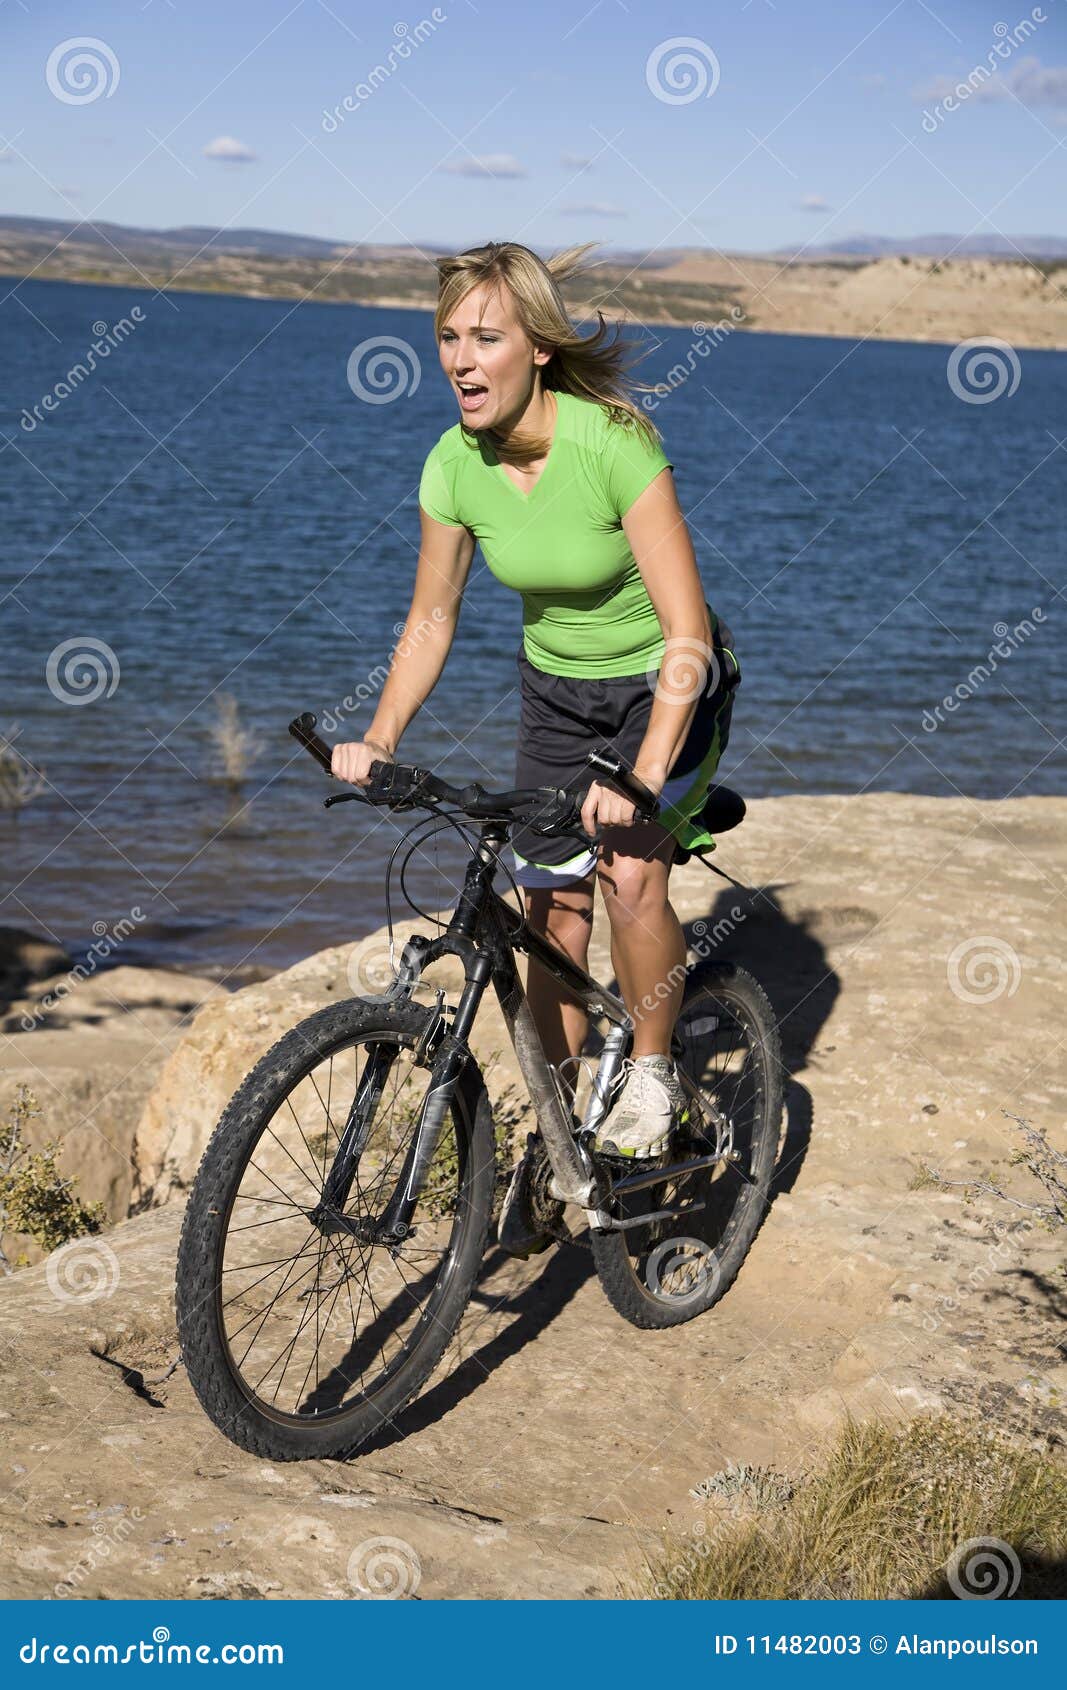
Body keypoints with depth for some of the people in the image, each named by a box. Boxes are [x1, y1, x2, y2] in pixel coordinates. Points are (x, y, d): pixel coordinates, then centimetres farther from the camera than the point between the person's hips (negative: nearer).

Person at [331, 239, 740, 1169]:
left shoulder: (614, 445, -30)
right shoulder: (455, 463, -15)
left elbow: (686, 629, -30)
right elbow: (432, 621, -2)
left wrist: (642, 776, -39)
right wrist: (379, 738, -16)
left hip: (664, 683, -4)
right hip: (556, 687, 4)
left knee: (630, 878, -23)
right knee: (555, 917, 3)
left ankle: (653, 1072, 4)